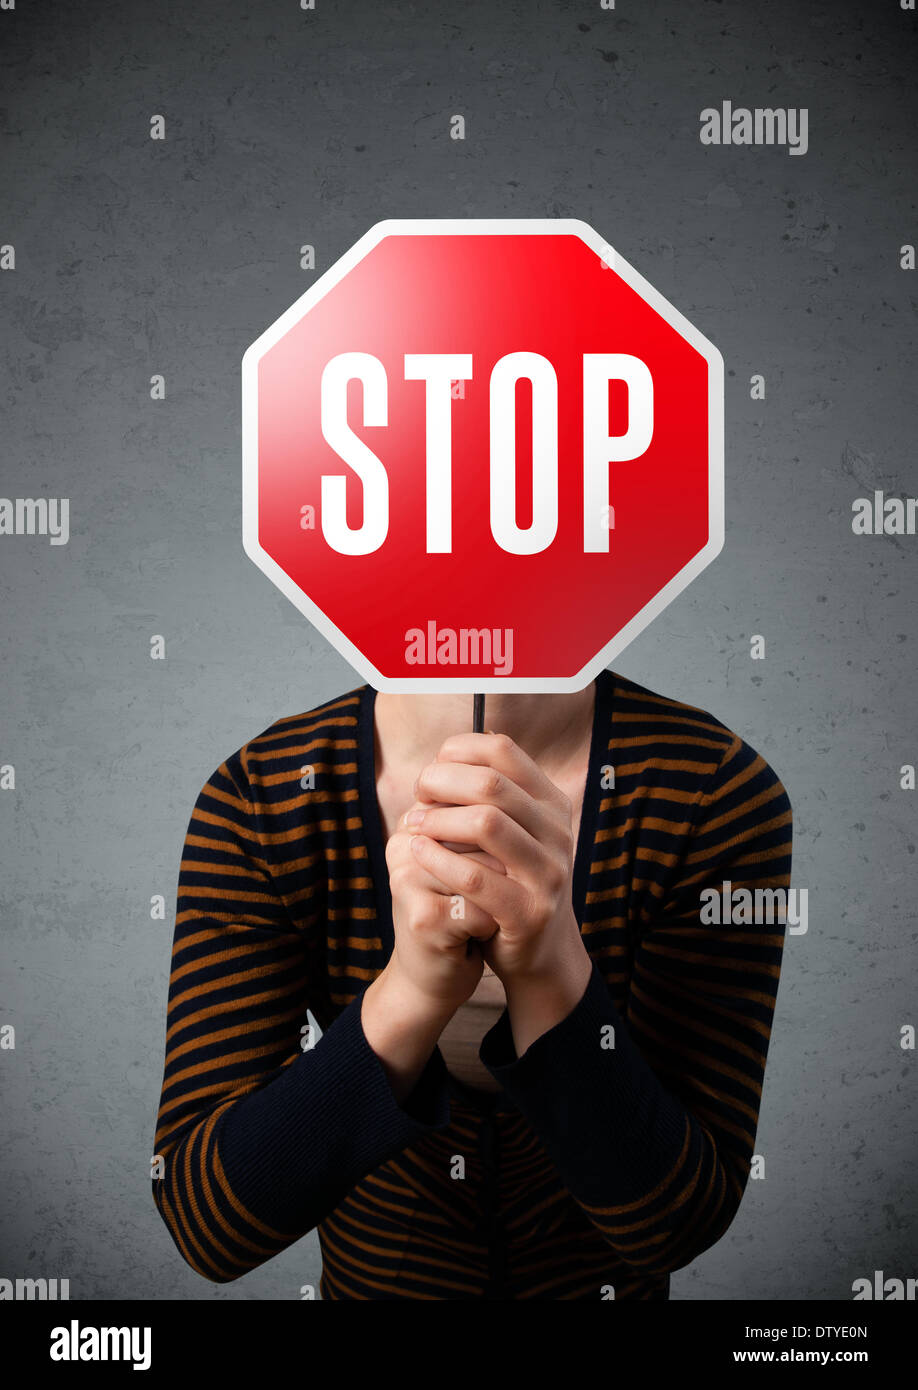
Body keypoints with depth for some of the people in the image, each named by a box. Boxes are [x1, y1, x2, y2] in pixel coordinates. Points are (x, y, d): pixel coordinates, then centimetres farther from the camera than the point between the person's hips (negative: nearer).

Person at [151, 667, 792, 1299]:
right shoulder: (259, 796, -21)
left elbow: (677, 1223, -22)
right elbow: (202, 1218, -23)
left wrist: (555, 974, -38)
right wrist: (410, 990, -37)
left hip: (608, 1282, 0)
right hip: (367, 1277, 0)